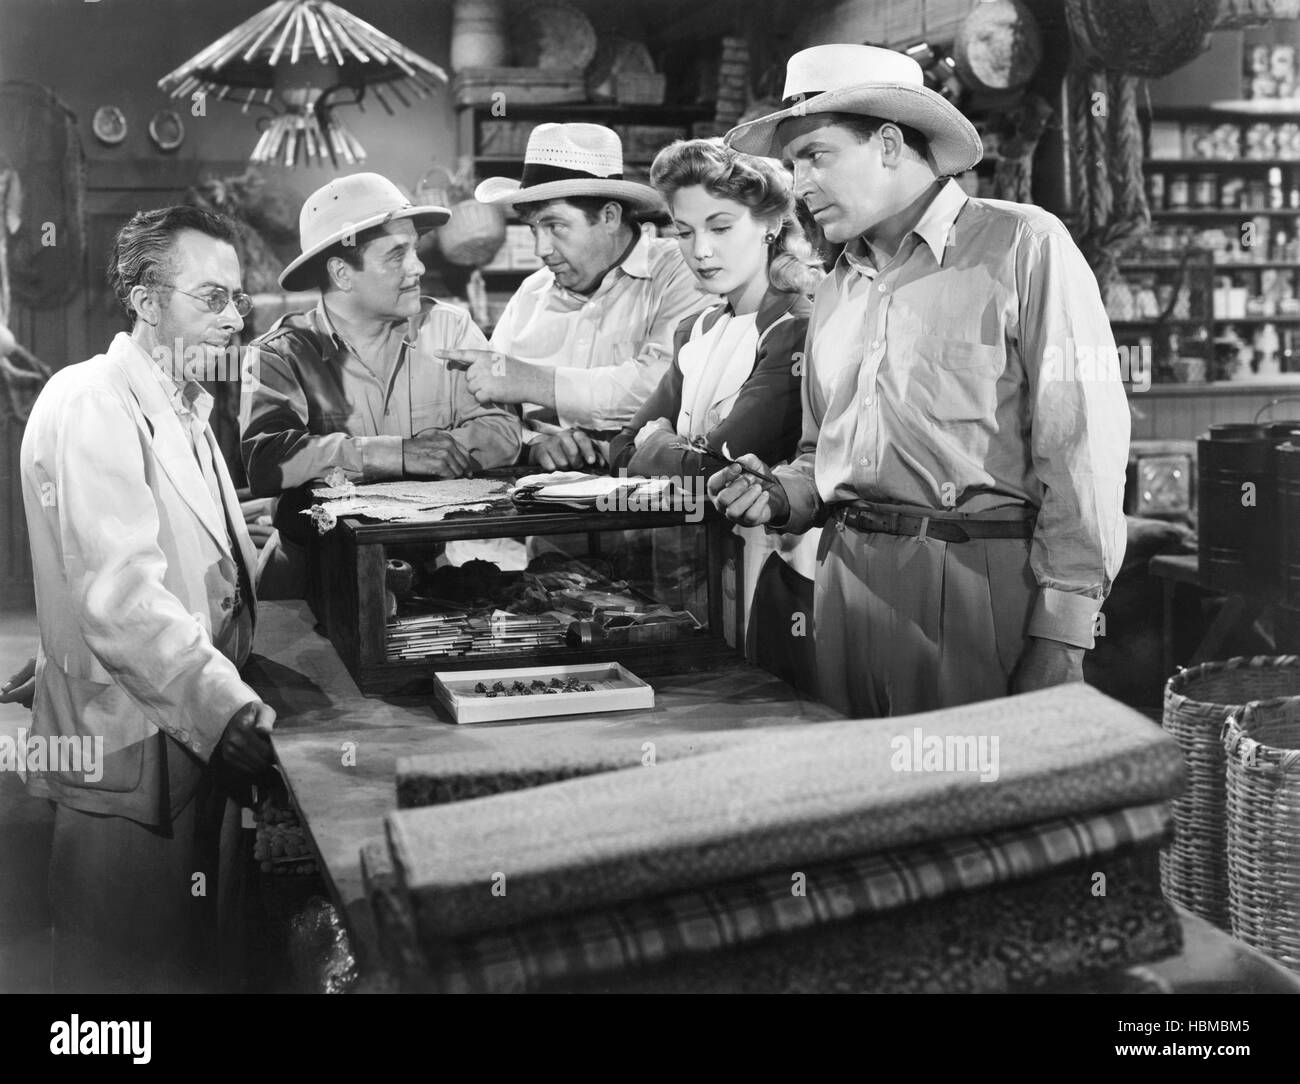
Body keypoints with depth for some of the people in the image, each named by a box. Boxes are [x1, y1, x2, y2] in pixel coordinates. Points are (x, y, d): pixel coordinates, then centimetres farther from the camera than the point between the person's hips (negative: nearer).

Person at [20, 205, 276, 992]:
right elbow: (119, 593, -25)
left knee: (189, 962, 15)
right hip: (131, 755, -9)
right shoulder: (92, 404, -14)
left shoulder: (184, 409, 18)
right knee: (129, 970, 1)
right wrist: (228, 708, -31)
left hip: (200, 742, 9)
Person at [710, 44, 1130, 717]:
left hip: (986, 579, -6)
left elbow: (1081, 444, -10)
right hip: (848, 580, 6)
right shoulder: (836, 289, 18)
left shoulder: (1023, 246, -3)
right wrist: (784, 497, 4)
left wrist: (1061, 636, -15)